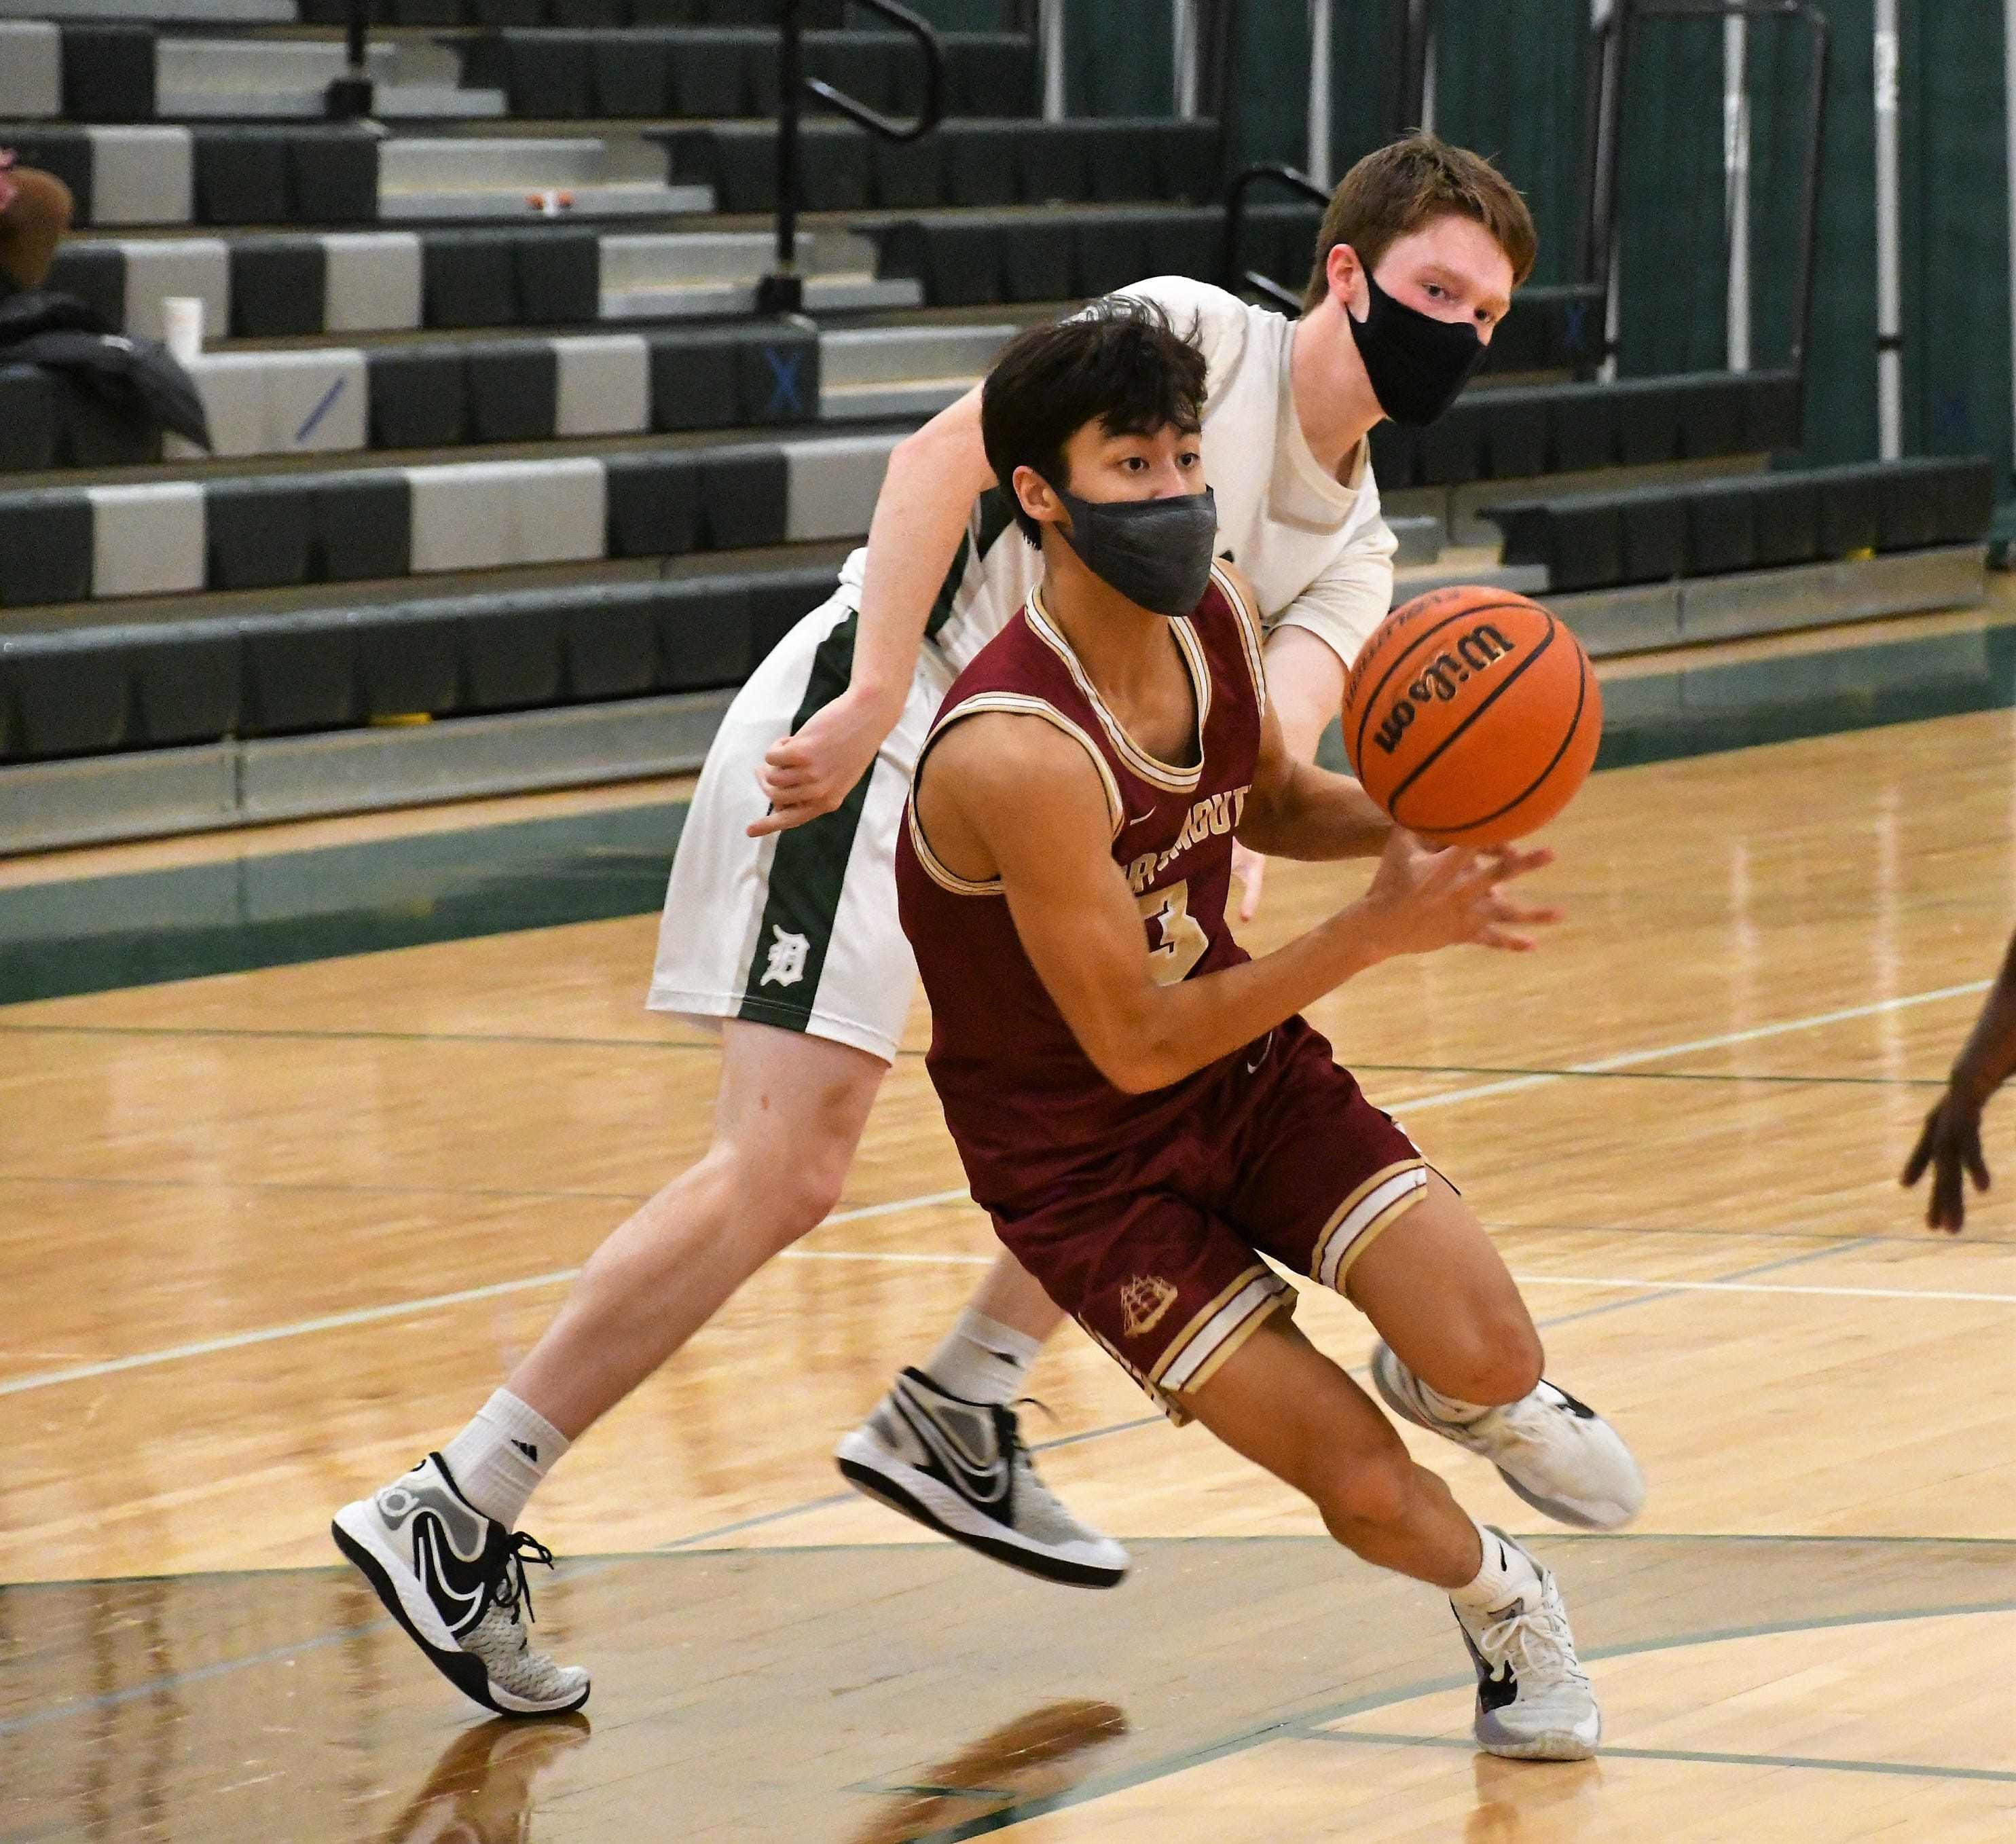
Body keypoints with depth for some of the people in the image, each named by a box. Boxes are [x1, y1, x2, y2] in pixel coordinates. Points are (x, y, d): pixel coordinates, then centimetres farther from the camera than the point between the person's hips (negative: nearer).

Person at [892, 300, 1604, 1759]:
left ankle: (1431, 1372, 26)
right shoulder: (1018, 753, -33)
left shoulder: (1217, 612, -10)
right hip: (1084, 1156, -6)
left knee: (1490, 1360, -12)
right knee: (1368, 1491, -12)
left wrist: (1396, 824, -11)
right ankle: (1501, 1602, 23)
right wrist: (1384, 928, -27)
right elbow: (1135, 1045, -27)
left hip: (1245, 1057, 6)